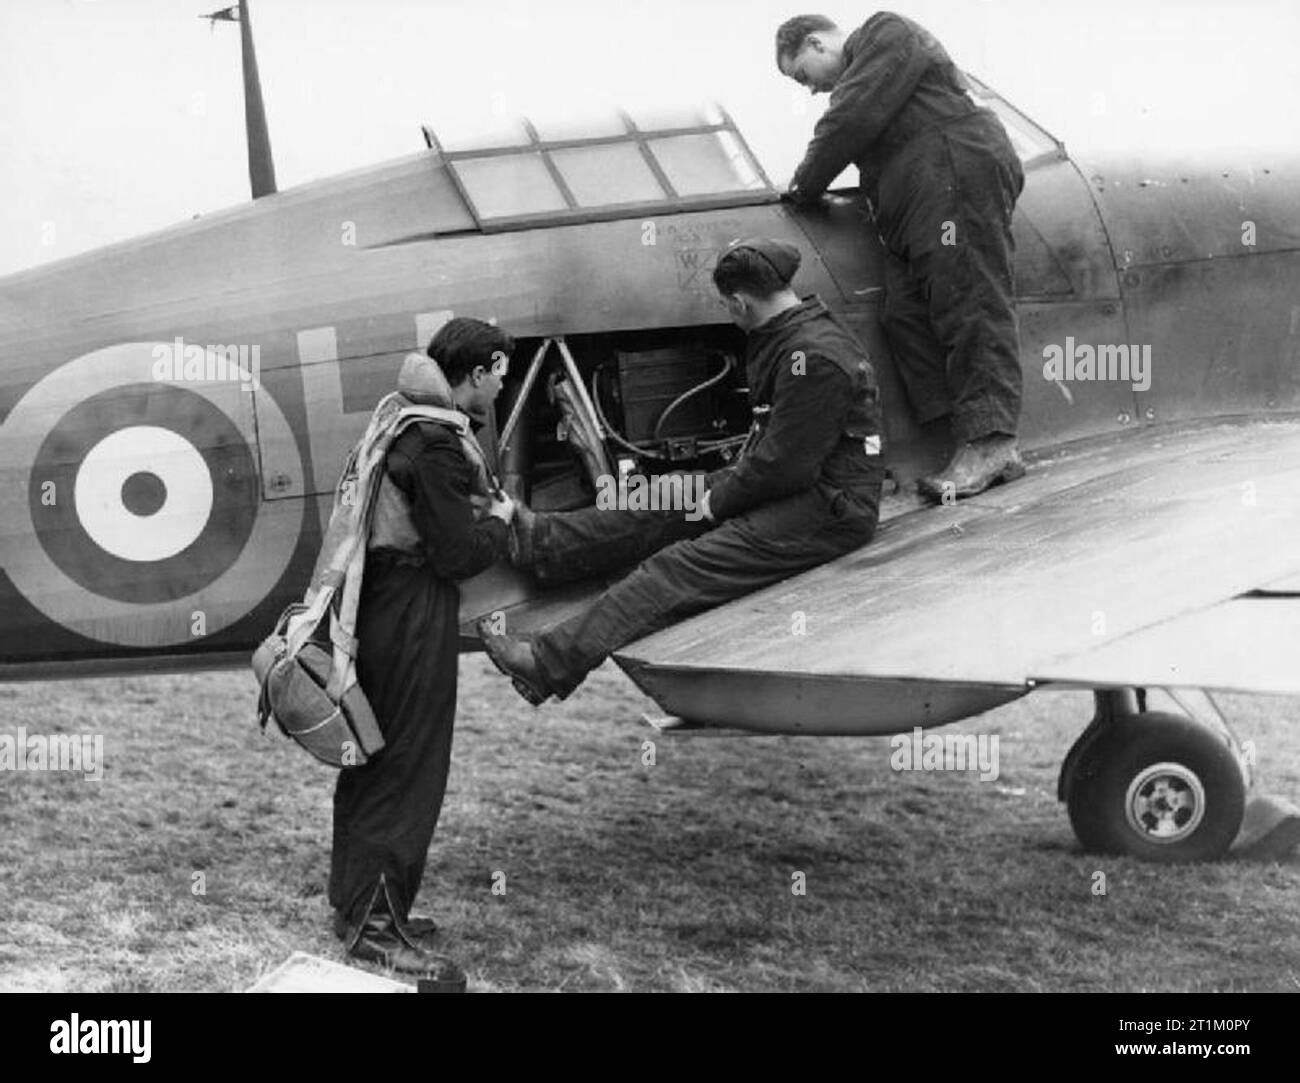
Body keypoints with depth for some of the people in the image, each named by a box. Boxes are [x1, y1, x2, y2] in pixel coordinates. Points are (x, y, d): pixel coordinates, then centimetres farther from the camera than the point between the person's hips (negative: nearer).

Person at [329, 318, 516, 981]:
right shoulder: (437, 443, -20)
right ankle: (376, 926, 4)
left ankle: (355, 902, 30)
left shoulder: (407, 423, 11)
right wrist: (499, 519, -3)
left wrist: (479, 491, 8)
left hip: (381, 608, 10)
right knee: (407, 769, -3)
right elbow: (459, 553, -20)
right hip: (414, 617, -10)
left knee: (374, 761, 18)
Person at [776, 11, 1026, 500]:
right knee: (904, 316, -3)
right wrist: (810, 184, 11)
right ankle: (973, 439, -10)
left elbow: (853, 120, -8)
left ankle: (991, 443, -23)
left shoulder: (886, 33, 3)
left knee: (971, 309, -16)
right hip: (915, 206, 10)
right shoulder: (859, 71, 34)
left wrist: (805, 184, 2)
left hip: (958, 179, -10)